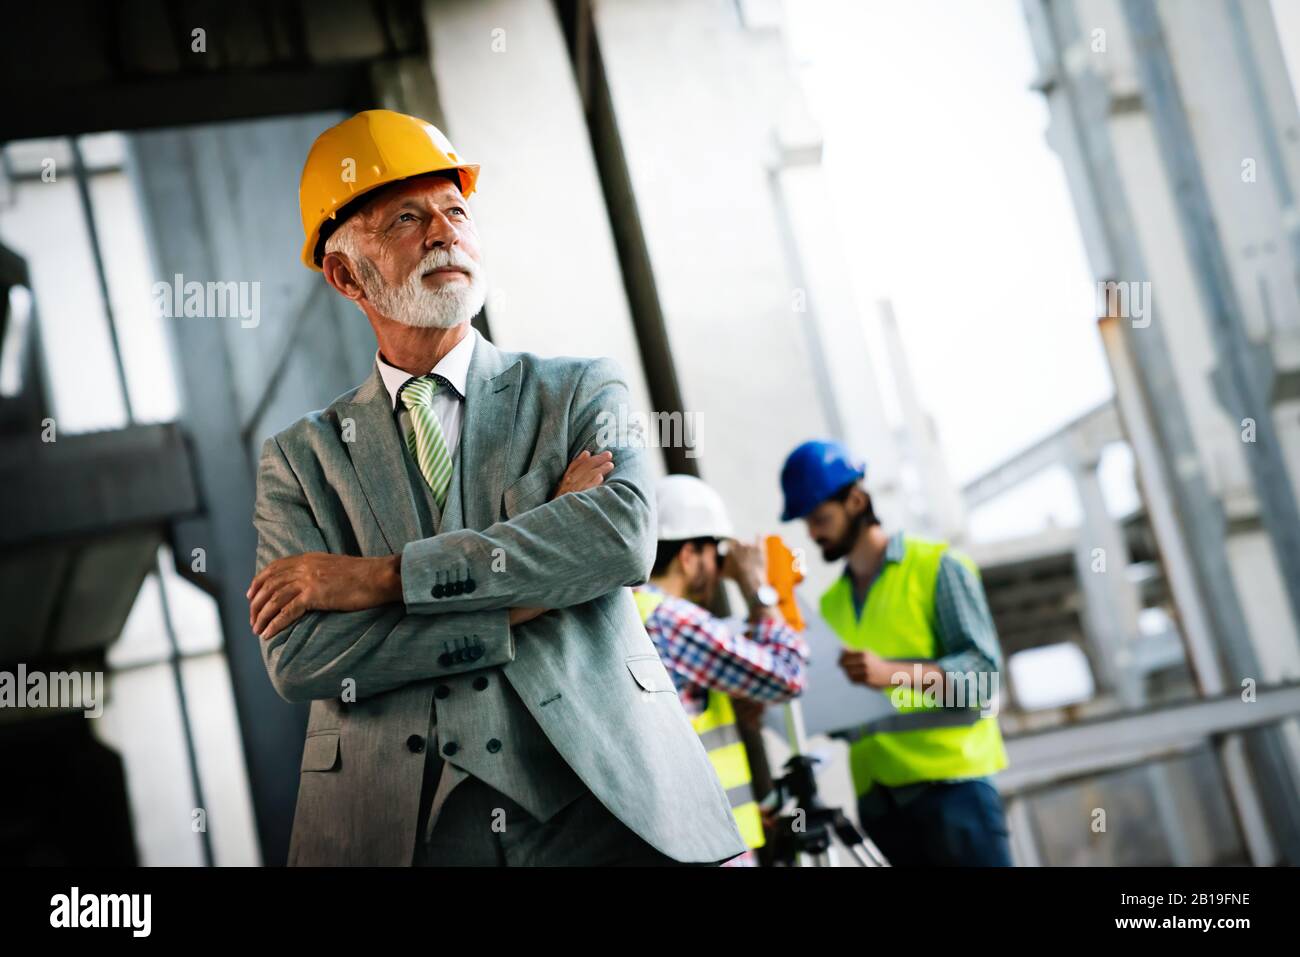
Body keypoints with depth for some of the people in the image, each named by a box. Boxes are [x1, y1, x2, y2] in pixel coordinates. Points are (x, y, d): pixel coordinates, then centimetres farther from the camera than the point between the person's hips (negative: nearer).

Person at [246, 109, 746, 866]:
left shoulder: (582, 393, 7)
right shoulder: (301, 458, 8)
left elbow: (624, 535, -13)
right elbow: (299, 658, -7)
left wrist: (380, 576, -13)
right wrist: (530, 601, -11)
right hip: (396, 831, 0)